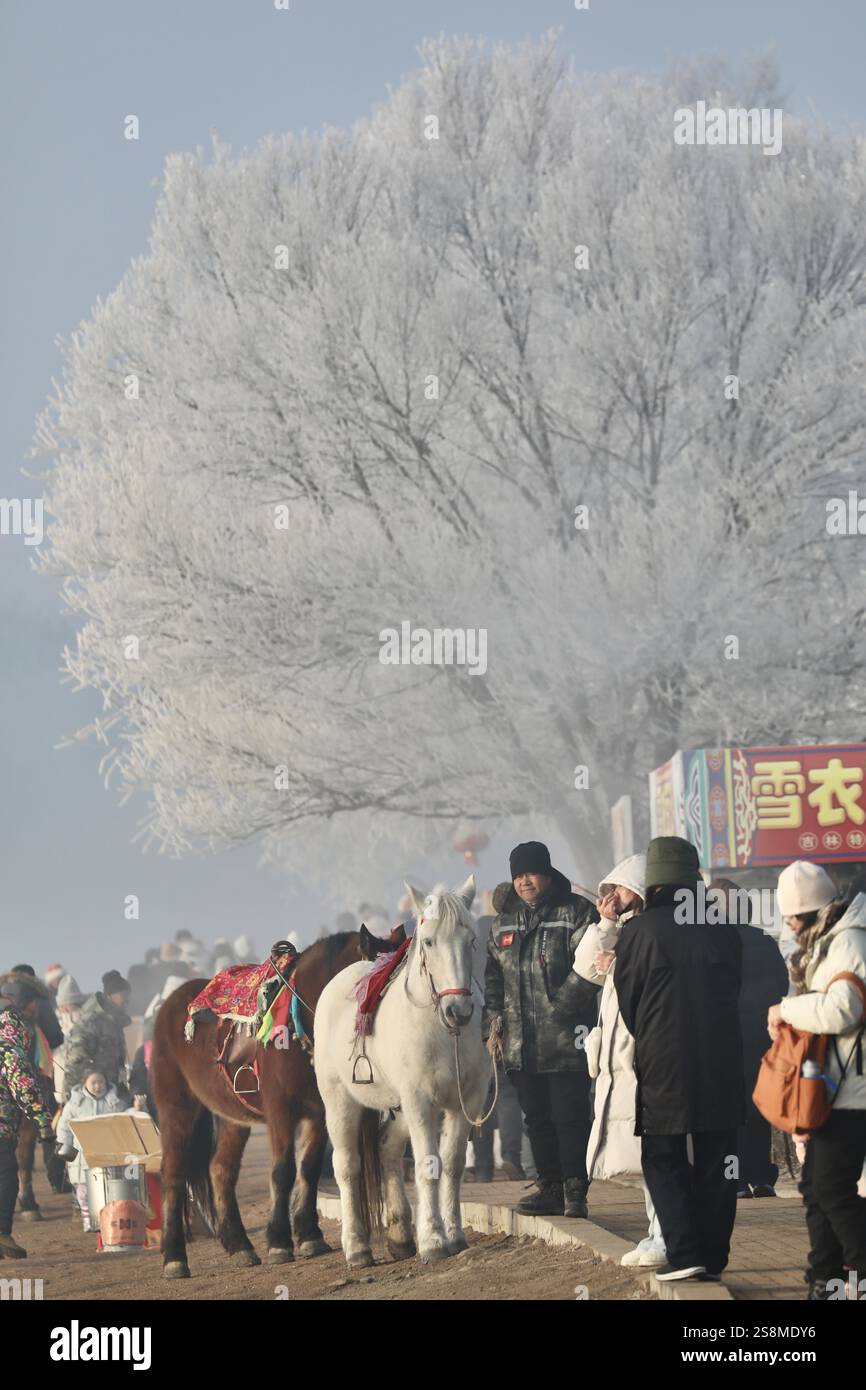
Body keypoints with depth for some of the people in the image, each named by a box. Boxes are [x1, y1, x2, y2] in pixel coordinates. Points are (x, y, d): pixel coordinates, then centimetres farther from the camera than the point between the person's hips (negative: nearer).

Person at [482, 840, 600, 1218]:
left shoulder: (576, 913, -4)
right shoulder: (503, 922, 16)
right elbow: (493, 977, 20)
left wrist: (561, 1002, -21)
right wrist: (493, 1022, 9)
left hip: (565, 1039, -6)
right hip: (520, 1041, 6)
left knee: (570, 1116, -4)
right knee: (537, 1118, 11)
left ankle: (575, 1191, 1)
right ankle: (550, 1188, 18)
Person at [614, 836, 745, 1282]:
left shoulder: (637, 932, -7)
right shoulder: (723, 932, 3)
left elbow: (627, 1000, 2)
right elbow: (734, 992, 12)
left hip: (663, 1066, -3)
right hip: (722, 1067, 3)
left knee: (663, 1161, 7)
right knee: (715, 1162, 10)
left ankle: (684, 1252, -5)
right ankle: (713, 1256, 11)